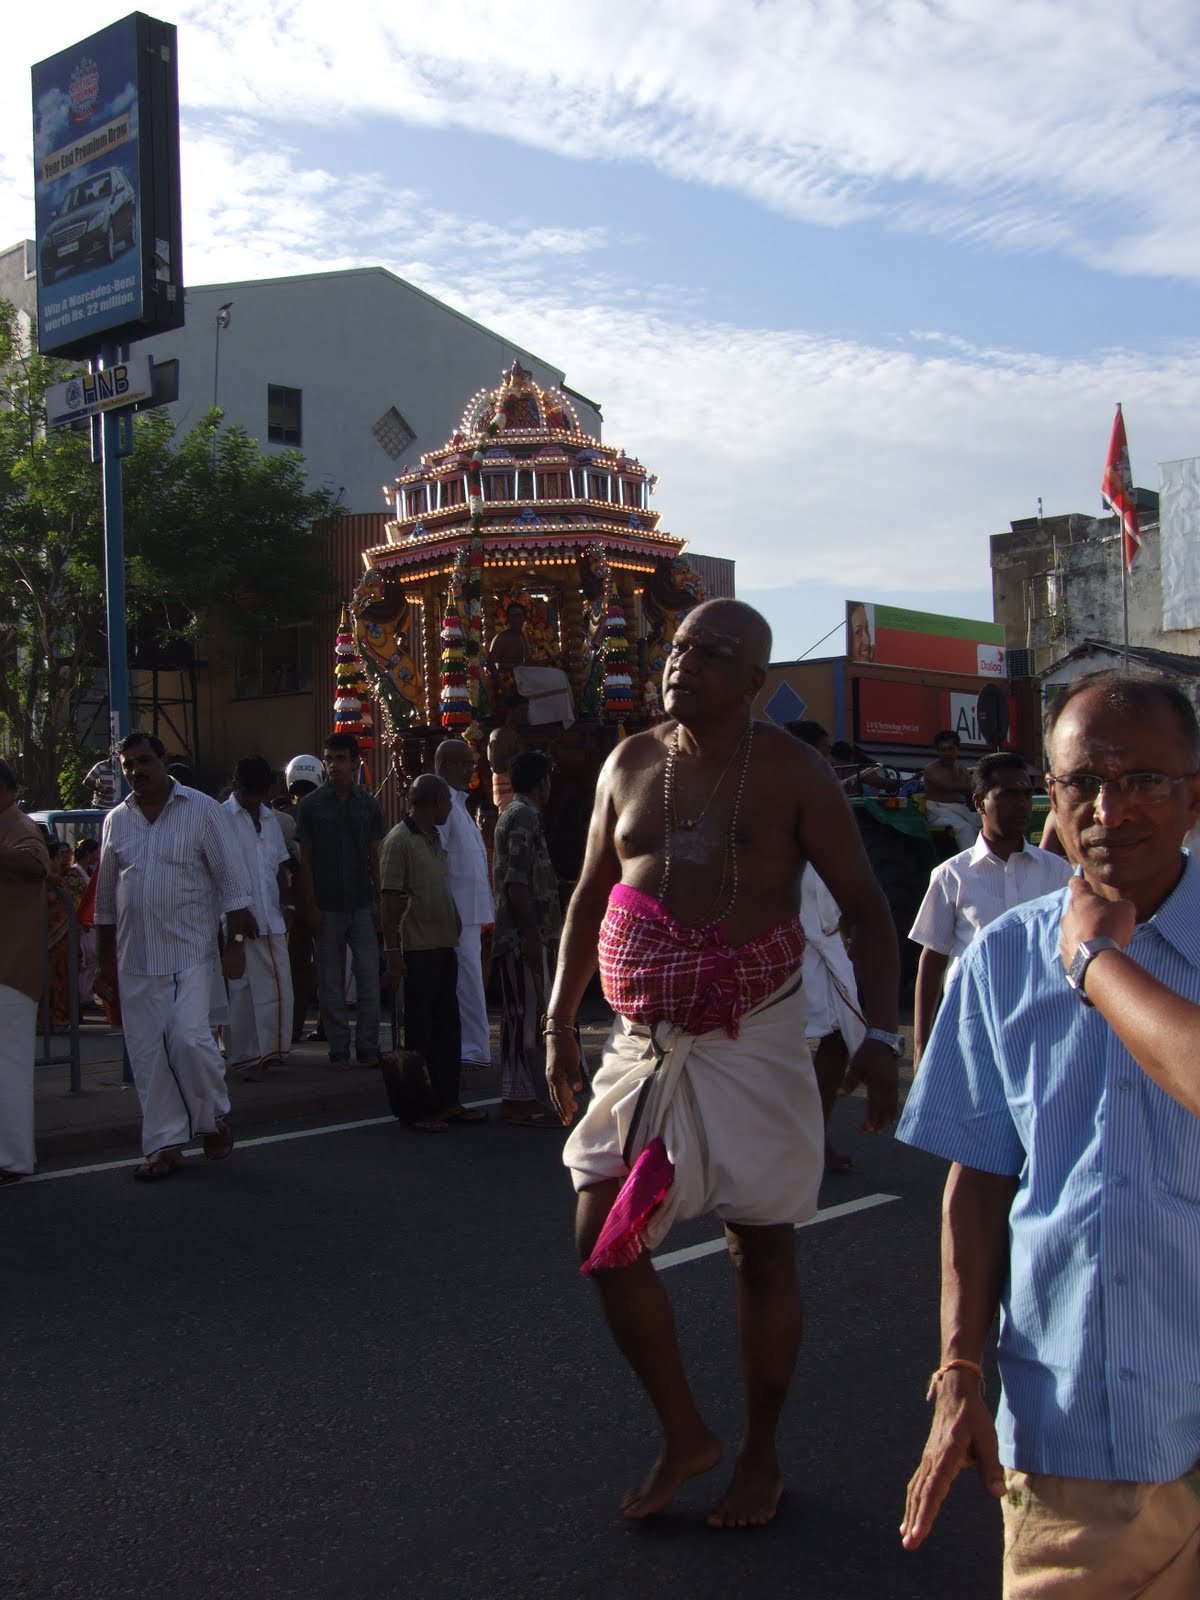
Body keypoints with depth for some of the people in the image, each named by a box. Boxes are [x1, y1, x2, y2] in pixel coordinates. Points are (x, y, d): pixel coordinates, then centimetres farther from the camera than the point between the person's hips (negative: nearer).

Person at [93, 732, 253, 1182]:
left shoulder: (201, 809, -2)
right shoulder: (116, 820, 10)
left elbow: (230, 879, -3)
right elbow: (105, 896, 16)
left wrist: (236, 941, -8)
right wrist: (106, 958, 15)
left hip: (190, 953, -4)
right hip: (136, 959, 4)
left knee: (189, 1038, -16)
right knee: (147, 1055, 4)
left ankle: (215, 1117, 10)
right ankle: (165, 1145, 13)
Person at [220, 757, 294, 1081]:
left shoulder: (270, 818, 16)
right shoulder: (221, 818, -5)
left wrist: (287, 906, 11)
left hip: (272, 921, 6)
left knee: (279, 989, 6)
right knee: (243, 991, -2)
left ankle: (269, 1051, 18)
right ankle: (246, 1058, 4)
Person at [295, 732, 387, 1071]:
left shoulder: (368, 804, 5)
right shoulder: (311, 805, 0)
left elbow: (375, 856, 9)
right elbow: (305, 858, 0)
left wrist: (380, 901, 4)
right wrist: (310, 905, -6)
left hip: (362, 904, 1)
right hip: (327, 908, -1)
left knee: (369, 978, 0)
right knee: (331, 983, 3)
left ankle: (368, 1047, 8)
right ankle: (338, 1051, 10)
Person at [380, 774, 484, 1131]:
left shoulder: (434, 839, 15)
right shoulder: (400, 840, -12)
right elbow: (391, 899, -16)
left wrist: (455, 923, 14)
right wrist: (392, 950, -18)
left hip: (444, 945, 9)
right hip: (419, 949, -9)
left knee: (447, 1025, 13)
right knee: (420, 1028, -1)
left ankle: (447, 1101, 23)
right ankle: (419, 1107, 6)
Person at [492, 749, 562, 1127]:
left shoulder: (513, 814, 19)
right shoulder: (524, 817, -13)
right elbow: (518, 883, -20)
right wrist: (532, 936, -21)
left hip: (518, 939, 10)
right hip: (524, 938, -10)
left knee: (520, 1018, 12)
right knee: (529, 1018, -8)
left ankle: (517, 1099, 16)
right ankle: (523, 1101, -5)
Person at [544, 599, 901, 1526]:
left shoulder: (793, 772, -6)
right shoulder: (629, 765, 6)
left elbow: (866, 906, -6)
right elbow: (591, 895, 14)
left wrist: (882, 1038, -16)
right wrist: (560, 1018, 11)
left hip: (754, 1038, -4)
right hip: (646, 1043, 5)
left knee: (763, 1252, 6)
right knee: (605, 1241, 3)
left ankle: (760, 1461, 26)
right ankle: (684, 1435, 23)